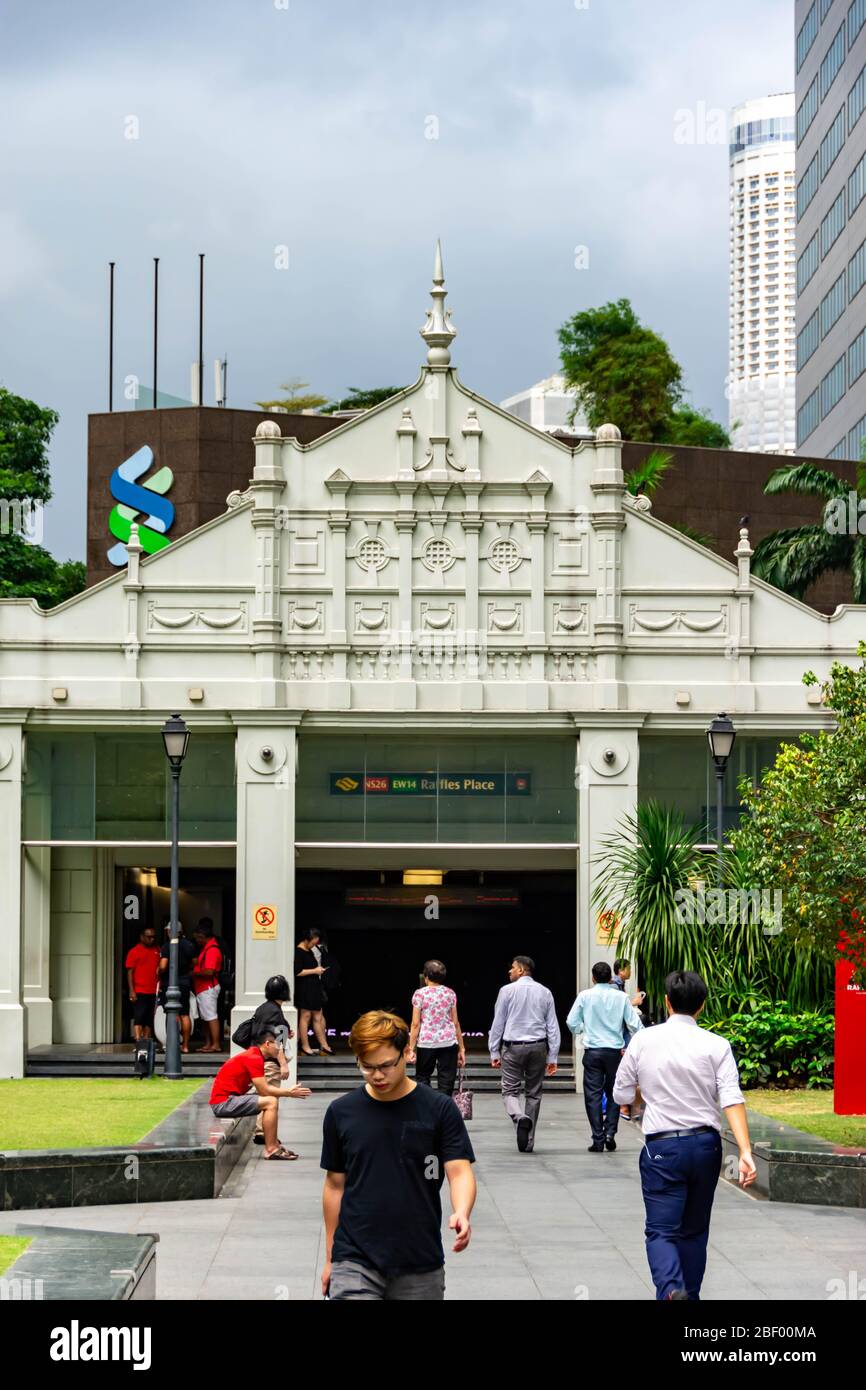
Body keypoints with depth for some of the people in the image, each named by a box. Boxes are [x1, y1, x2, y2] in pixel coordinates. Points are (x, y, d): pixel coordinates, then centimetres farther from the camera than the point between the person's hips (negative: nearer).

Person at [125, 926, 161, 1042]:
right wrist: (131, 991, -11)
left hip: (154, 992, 5)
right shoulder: (134, 952, -1)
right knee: (139, 1017, -10)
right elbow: (130, 972, -3)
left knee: (150, 1019, 7)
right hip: (140, 992, -5)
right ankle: (138, 1042, -16)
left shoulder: (157, 950, 13)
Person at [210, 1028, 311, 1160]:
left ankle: (273, 1143, 12)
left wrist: (289, 1090, 4)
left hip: (230, 1098, 11)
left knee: (272, 1098, 16)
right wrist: (289, 1093, -7)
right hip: (223, 1102, -11)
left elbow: (265, 1087, 14)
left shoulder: (254, 1056, 15)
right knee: (271, 1102, -19)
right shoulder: (254, 1058, -16)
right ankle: (271, 1149, -17)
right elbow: (264, 1090, -18)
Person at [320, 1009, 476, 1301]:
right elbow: (335, 1184, 10)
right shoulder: (341, 1112, 2)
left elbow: (459, 1171, -8)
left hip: (421, 1266, 0)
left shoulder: (439, 1109, -4)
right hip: (355, 1263, 0)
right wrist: (330, 1256, 12)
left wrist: (461, 1213, -29)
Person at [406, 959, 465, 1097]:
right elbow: (456, 1023, 6)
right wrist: (461, 1048, 12)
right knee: (446, 1083, 4)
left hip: (426, 1043, -2)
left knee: (422, 1079, 9)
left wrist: (411, 1048, -3)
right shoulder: (450, 993, 6)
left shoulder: (420, 994, -3)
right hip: (449, 1043, 2)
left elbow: (416, 1024, -5)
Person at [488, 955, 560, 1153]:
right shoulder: (545, 993, 5)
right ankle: (528, 1142, 12)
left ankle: (520, 1117, -29)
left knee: (510, 1090, 3)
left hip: (513, 1047, -3)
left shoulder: (507, 991, -3)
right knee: (534, 1093, 11)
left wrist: (494, 1052, 6)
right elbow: (553, 1027, 4)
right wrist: (553, 1057, 8)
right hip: (538, 1047, 3)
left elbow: (498, 1023, -1)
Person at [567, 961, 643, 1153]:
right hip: (614, 1050, 1)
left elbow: (572, 1022, 1)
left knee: (593, 1095, 3)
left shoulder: (585, 996, -2)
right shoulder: (621, 997, -2)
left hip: (592, 1051, -1)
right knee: (613, 1093, 15)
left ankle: (598, 1140, 0)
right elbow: (634, 1024, -2)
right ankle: (610, 1133, 2)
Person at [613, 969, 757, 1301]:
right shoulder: (717, 1046, -2)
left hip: (662, 1146, -2)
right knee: (694, 1231, 18)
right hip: (705, 1144, 2)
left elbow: (622, 1096, 4)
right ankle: (690, 1293, 22)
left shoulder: (643, 1040, -2)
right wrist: (745, 1152, -16)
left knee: (661, 1231, -4)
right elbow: (732, 1100, -12)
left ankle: (671, 1289, -30)